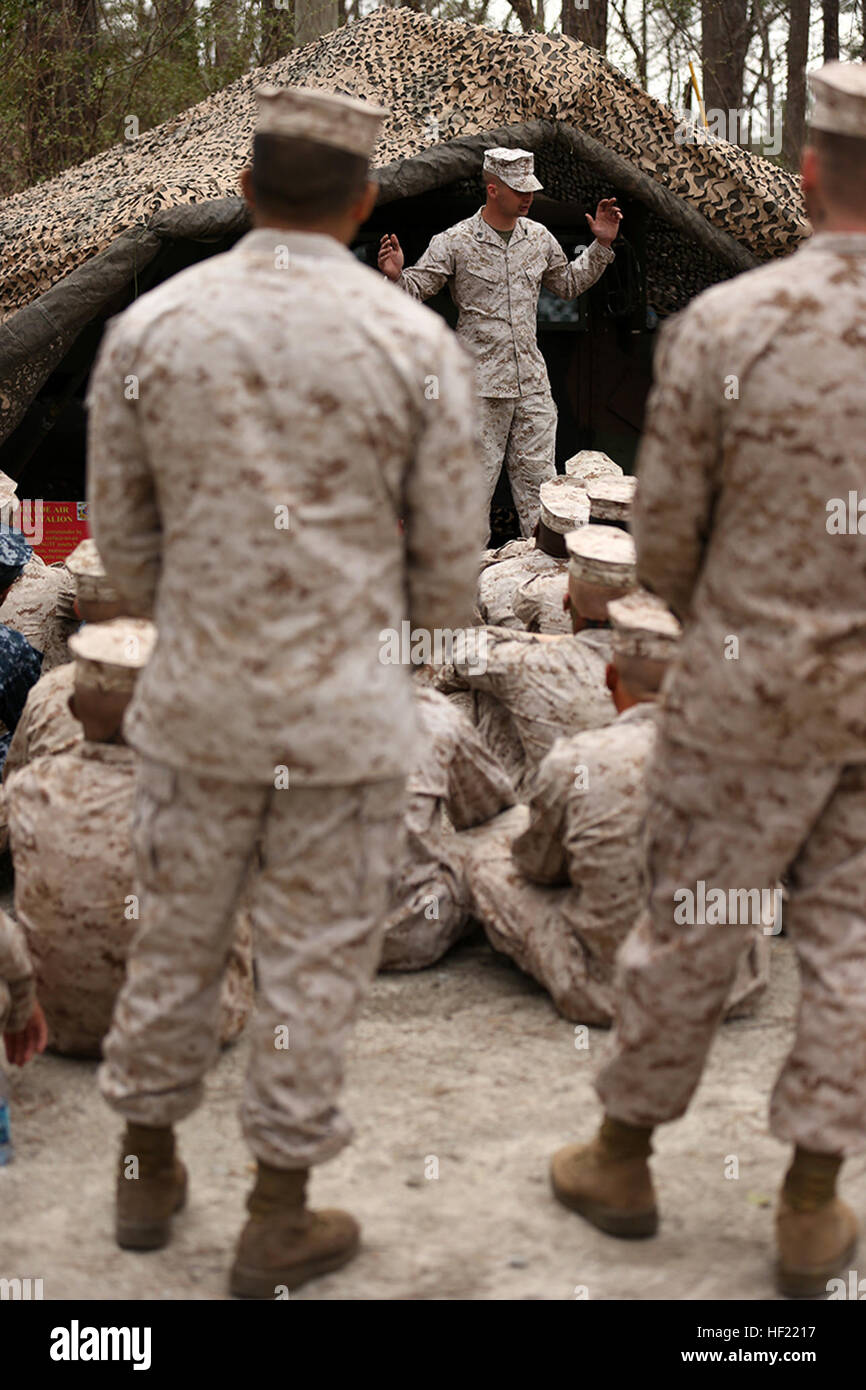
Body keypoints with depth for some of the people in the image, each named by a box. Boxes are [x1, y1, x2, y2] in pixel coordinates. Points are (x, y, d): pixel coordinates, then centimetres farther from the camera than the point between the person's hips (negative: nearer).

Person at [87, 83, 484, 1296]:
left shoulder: (149, 325, -4)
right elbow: (449, 549, -3)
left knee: (177, 935, 18)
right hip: (347, 707, -2)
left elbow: (121, 525, 4)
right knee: (316, 959, 10)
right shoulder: (417, 343, -9)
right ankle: (277, 1222, 23)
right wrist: (422, 651, 18)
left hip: (196, 696, 3)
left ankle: (150, 1173, 35)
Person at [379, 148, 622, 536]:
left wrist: (601, 246, 17)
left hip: (531, 381, 5)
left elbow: (569, 284, 26)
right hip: (480, 384, -5)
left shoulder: (539, 238, 10)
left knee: (539, 476, 8)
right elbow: (416, 287, -5)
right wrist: (396, 276, -27)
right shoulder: (455, 242, -6)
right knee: (476, 479, -1)